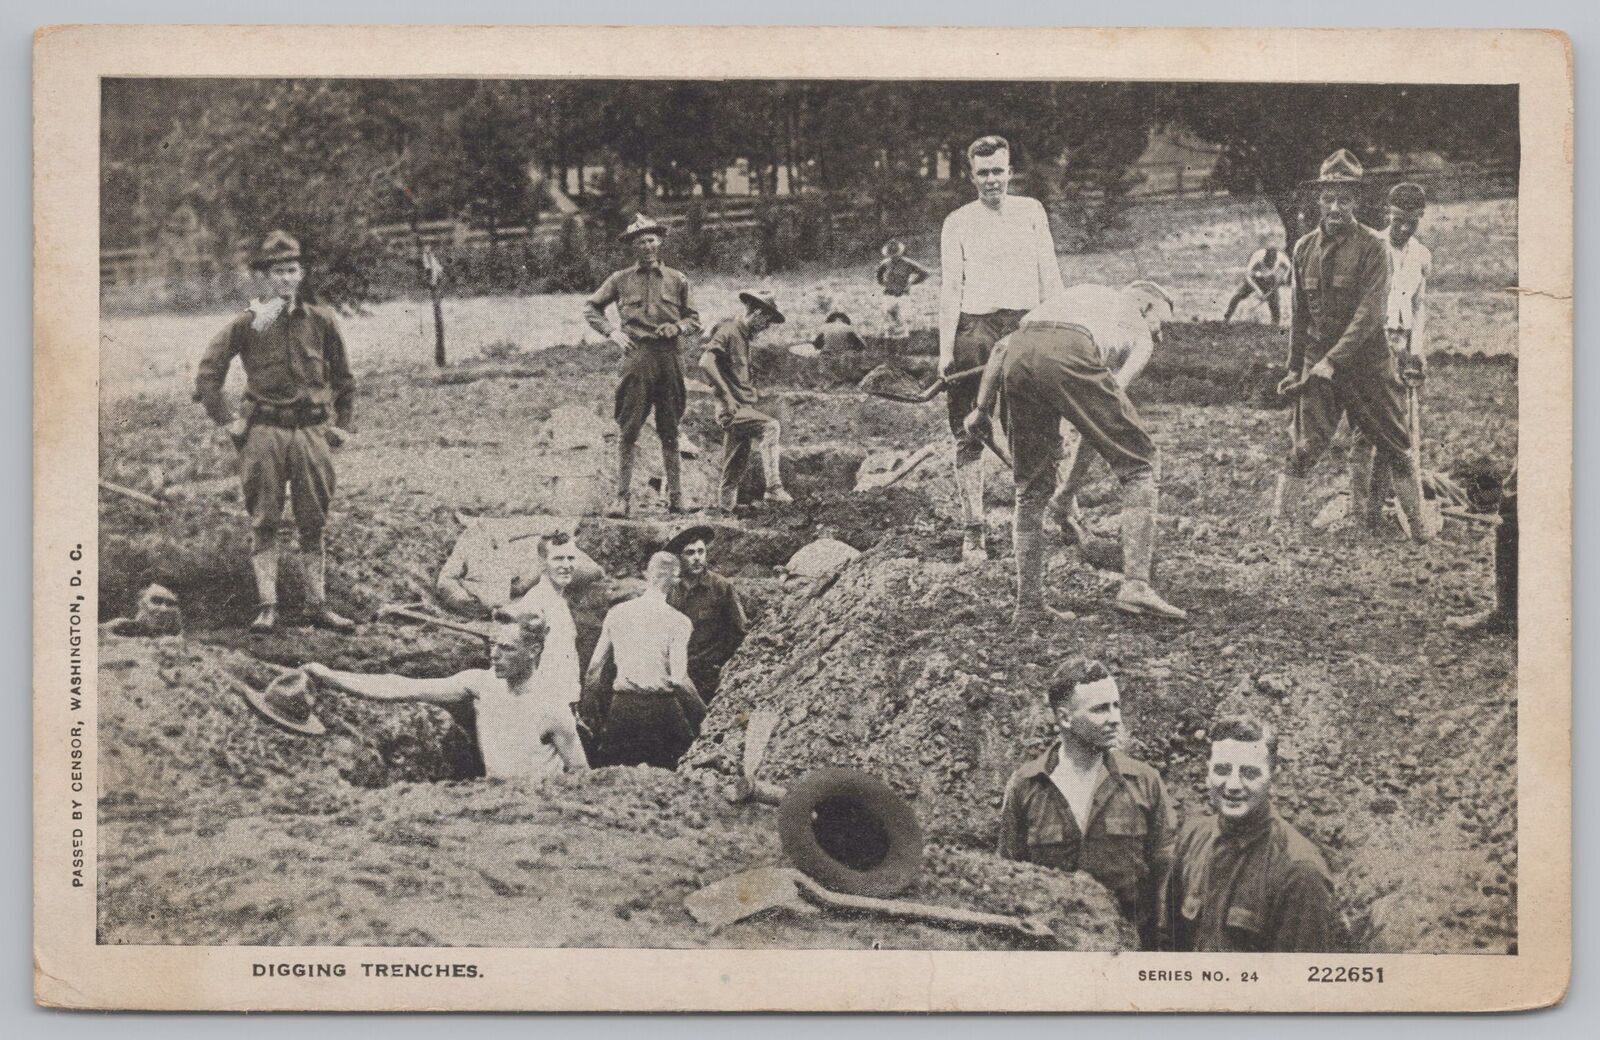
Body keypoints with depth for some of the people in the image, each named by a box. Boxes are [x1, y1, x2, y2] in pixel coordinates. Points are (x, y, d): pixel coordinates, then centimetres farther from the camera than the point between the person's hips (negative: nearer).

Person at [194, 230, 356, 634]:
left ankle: (317, 605, 12)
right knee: (264, 522, -1)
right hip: (264, 432, -2)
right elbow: (207, 374, 4)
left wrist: (344, 425, 11)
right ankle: (266, 607, 2)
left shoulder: (322, 320, 6)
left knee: (314, 523, 5)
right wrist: (227, 421, 0)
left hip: (312, 431, 2)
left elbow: (344, 378, 16)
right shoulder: (247, 324, -1)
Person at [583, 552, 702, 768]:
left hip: (622, 707, 3)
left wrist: (596, 710, 18)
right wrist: (702, 710, -1)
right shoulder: (677, 622, -7)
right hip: (661, 707, -3)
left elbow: (594, 667, 7)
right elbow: (679, 679, -14)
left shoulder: (617, 613, 5)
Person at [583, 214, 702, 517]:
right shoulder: (621, 280, 8)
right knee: (627, 431, -6)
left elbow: (694, 319, 16)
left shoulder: (676, 280, 11)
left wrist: (677, 327, -5)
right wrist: (611, 331, 2)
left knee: (669, 432, 6)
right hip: (636, 356, -1)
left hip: (669, 357, 1)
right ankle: (623, 497, -4)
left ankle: (675, 497, 11)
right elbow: (590, 307, 16)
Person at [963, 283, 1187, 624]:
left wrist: (982, 409, 25)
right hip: (1068, 354, -5)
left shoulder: (1082, 295, 42)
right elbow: (1103, 420, 19)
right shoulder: (1138, 331, 29)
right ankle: (1135, 585, -5)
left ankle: (1028, 604, 17)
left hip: (1018, 353, 5)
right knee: (1139, 466, 8)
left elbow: (1000, 347, 27)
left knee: (1031, 489, 18)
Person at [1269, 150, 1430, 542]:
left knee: (1395, 448, 7)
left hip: (1368, 364, -2)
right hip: (1318, 364, 3)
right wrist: (1294, 368, 10)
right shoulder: (1304, 249, 6)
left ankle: (1418, 524, 18)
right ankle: (1280, 525, 1)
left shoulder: (1371, 248, -9)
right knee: (1303, 448, -5)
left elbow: (1369, 315, -17)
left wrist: (1332, 361, -24)